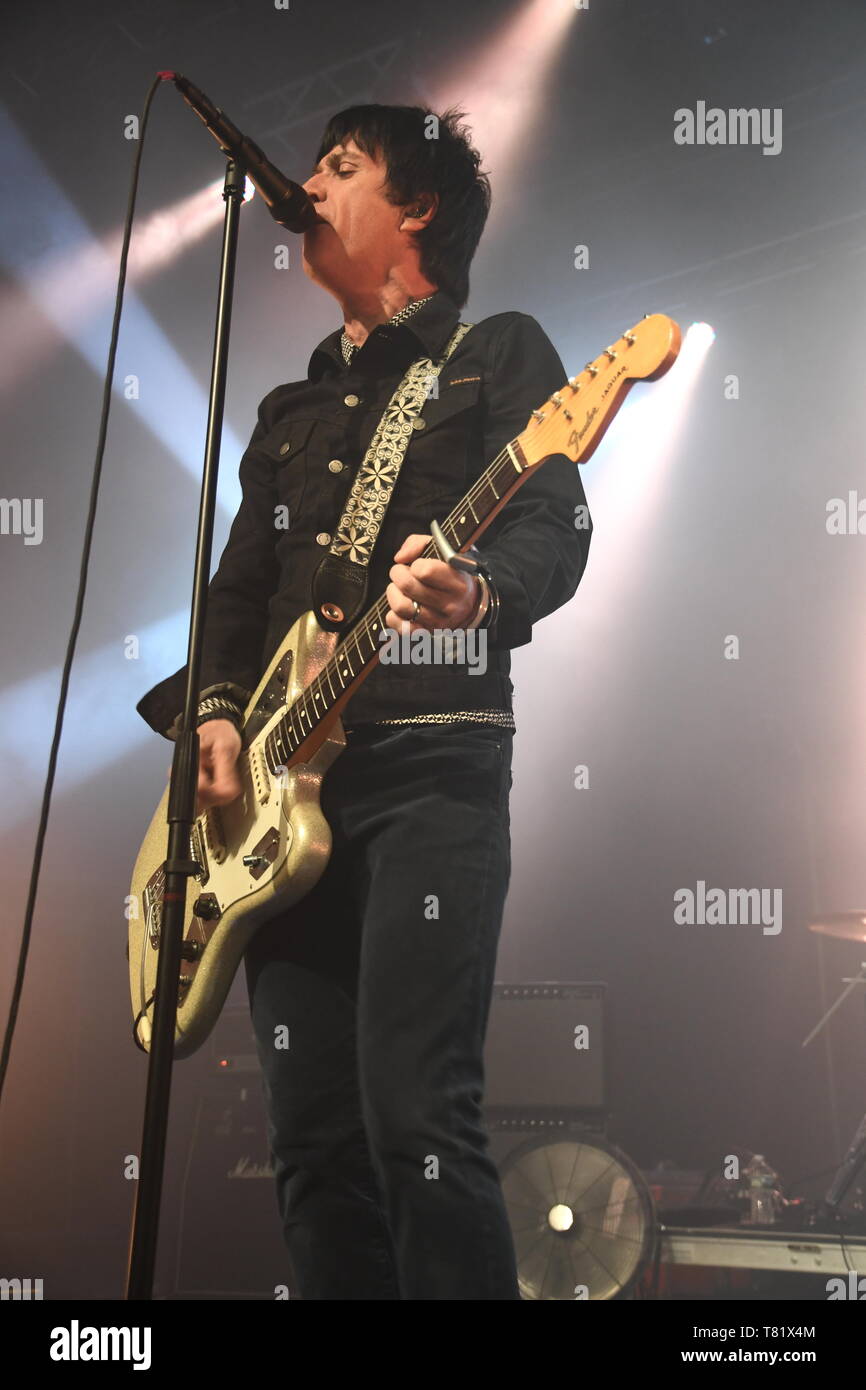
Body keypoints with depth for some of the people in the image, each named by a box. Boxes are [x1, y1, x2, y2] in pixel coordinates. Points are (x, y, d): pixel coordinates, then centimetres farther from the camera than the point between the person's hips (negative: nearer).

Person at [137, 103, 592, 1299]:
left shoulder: (498, 351, 9)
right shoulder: (292, 409, 27)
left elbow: (558, 527, -6)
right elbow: (240, 586, 21)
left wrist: (479, 598, -29)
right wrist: (216, 708, 2)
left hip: (434, 761, -6)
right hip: (285, 782, 7)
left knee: (415, 1115, -15)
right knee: (313, 1135, 5)